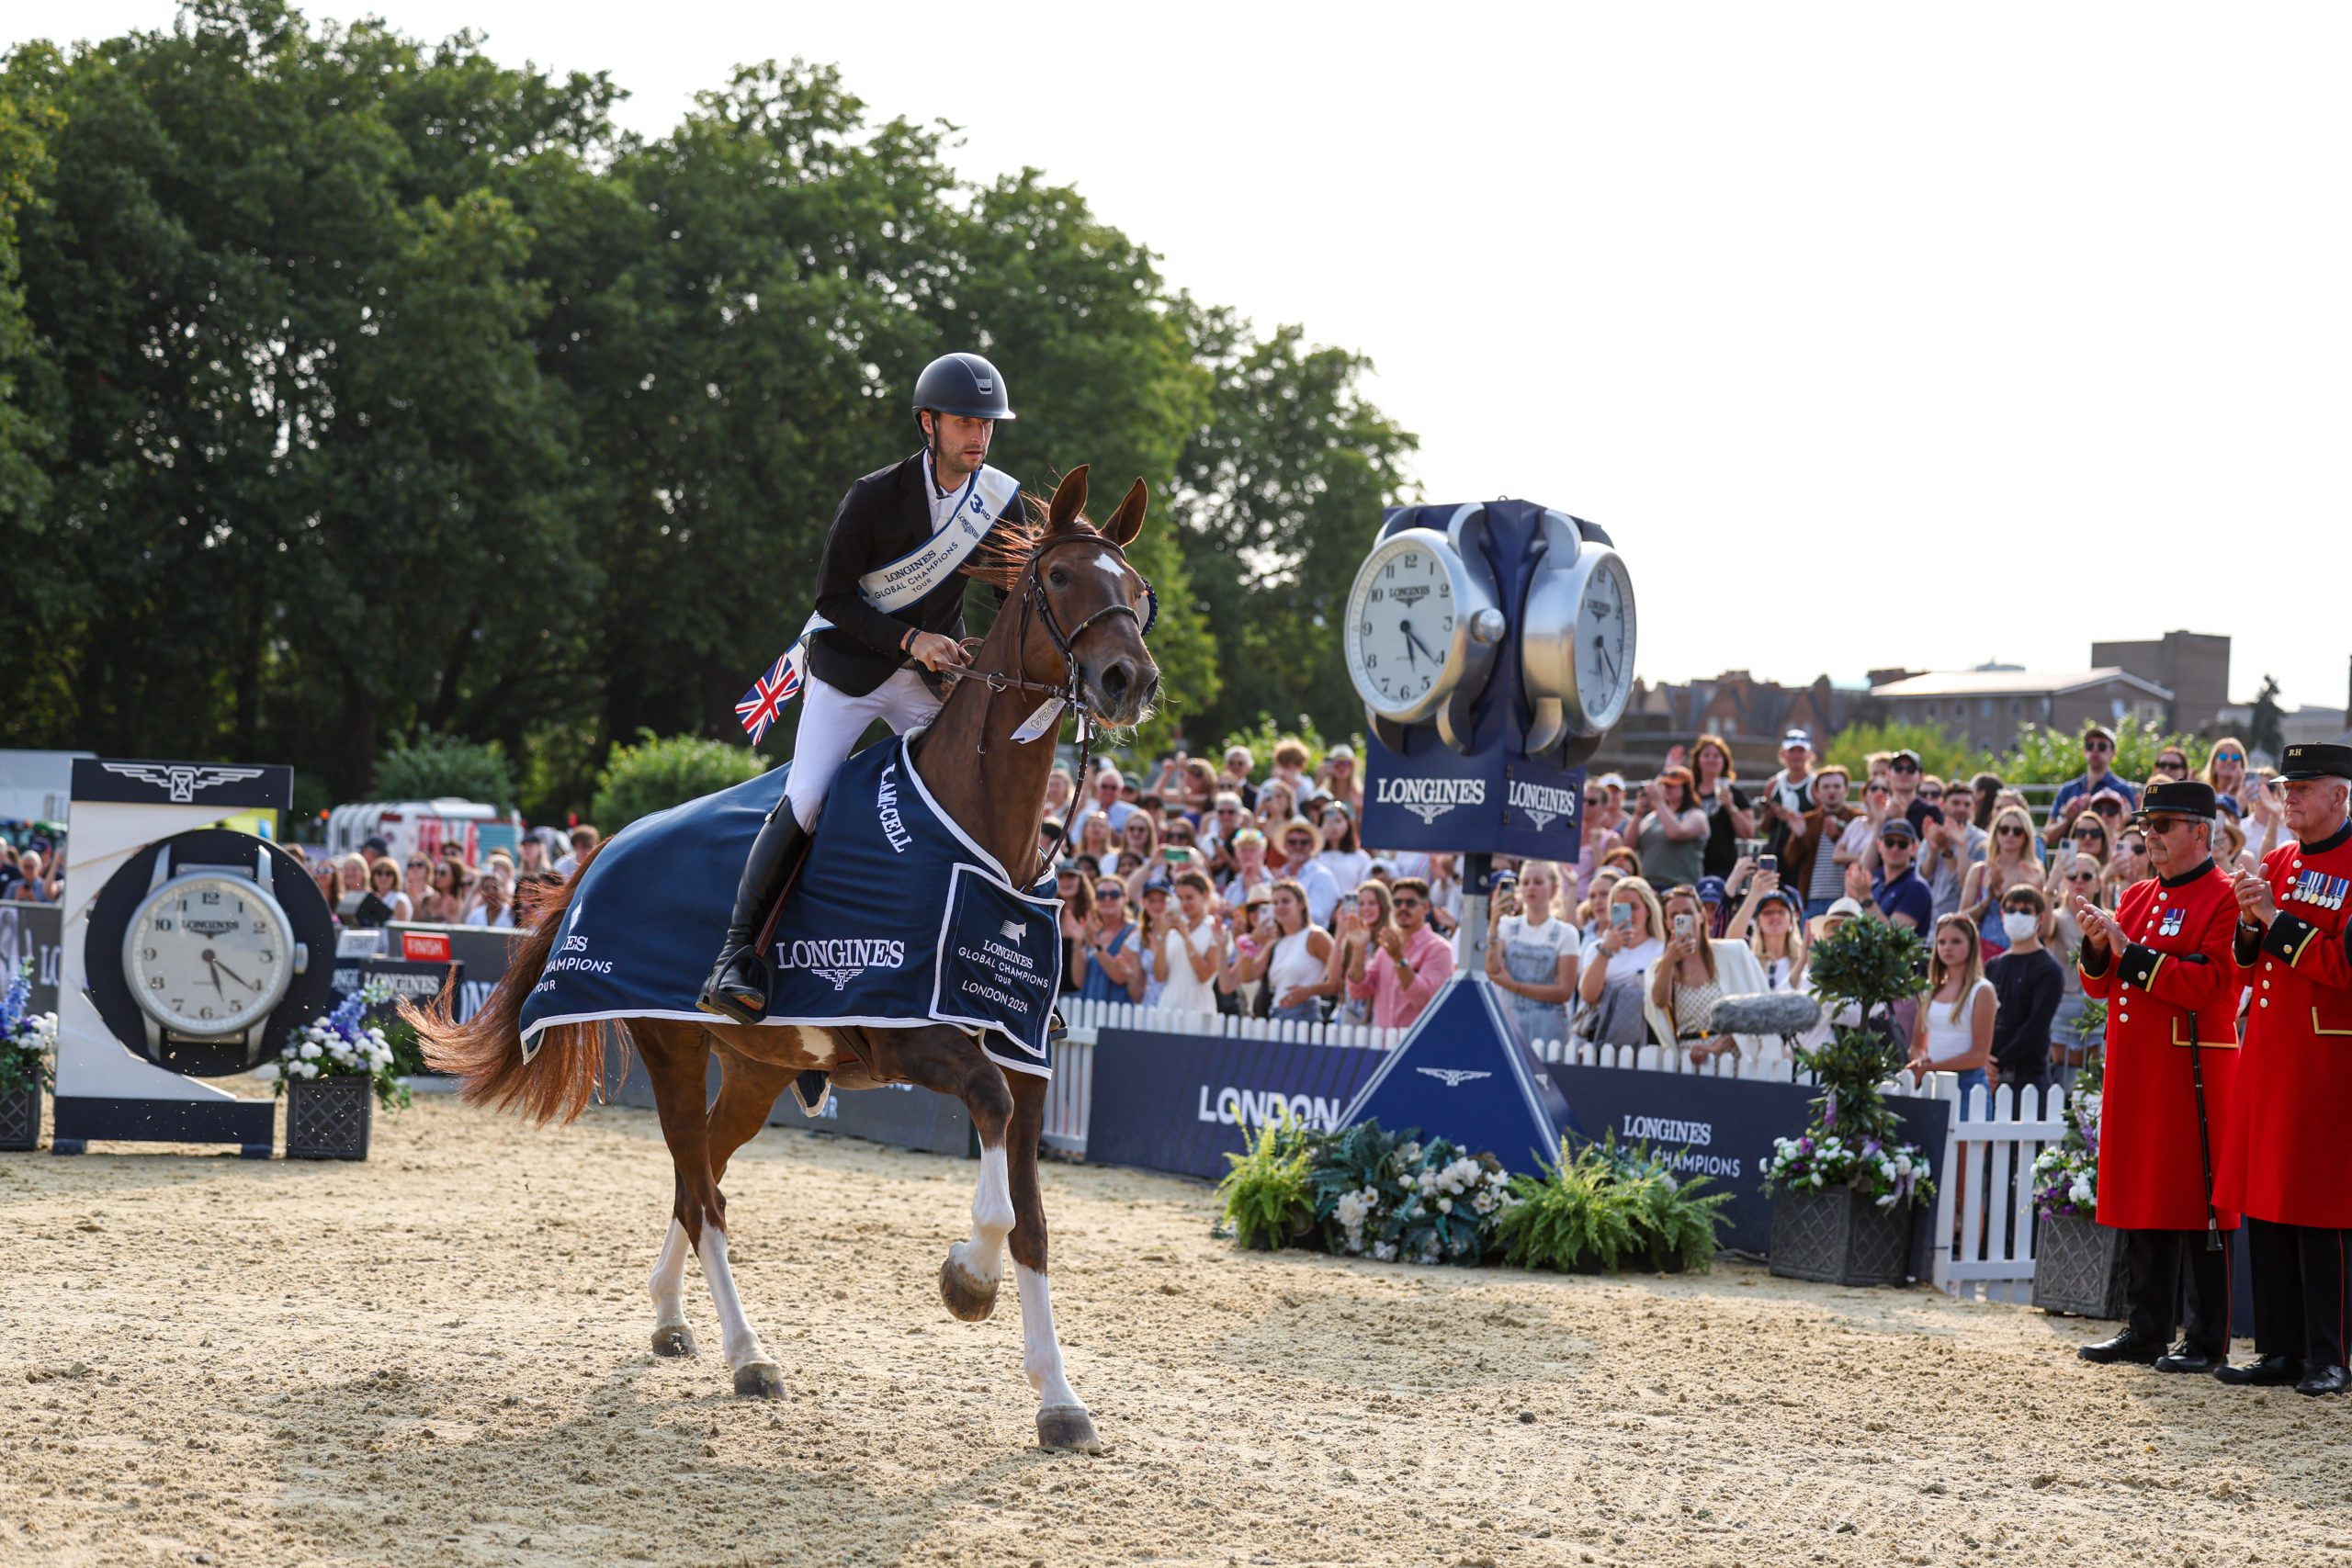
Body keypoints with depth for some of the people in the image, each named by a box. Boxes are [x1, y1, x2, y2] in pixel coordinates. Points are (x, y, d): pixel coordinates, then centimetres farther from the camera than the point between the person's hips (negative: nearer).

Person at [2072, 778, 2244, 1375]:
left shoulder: (2222, 899, -8)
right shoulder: (2138, 897, 15)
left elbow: (2205, 983, -18)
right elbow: (2100, 986, 16)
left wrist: (2130, 951, -18)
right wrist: (2097, 946, -5)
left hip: (2192, 1073, -7)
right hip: (2135, 1069, 8)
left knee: (2196, 1202, -4)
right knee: (2143, 1197, 11)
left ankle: (2206, 1341, 1)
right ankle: (2145, 1330, 18)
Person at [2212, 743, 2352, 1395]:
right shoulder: (2276, 865, 14)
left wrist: (2279, 919, -16)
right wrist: (2251, 924, -4)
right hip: (2267, 1058, 7)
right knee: (2266, 1209, 7)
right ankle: (2280, 1349, 13)